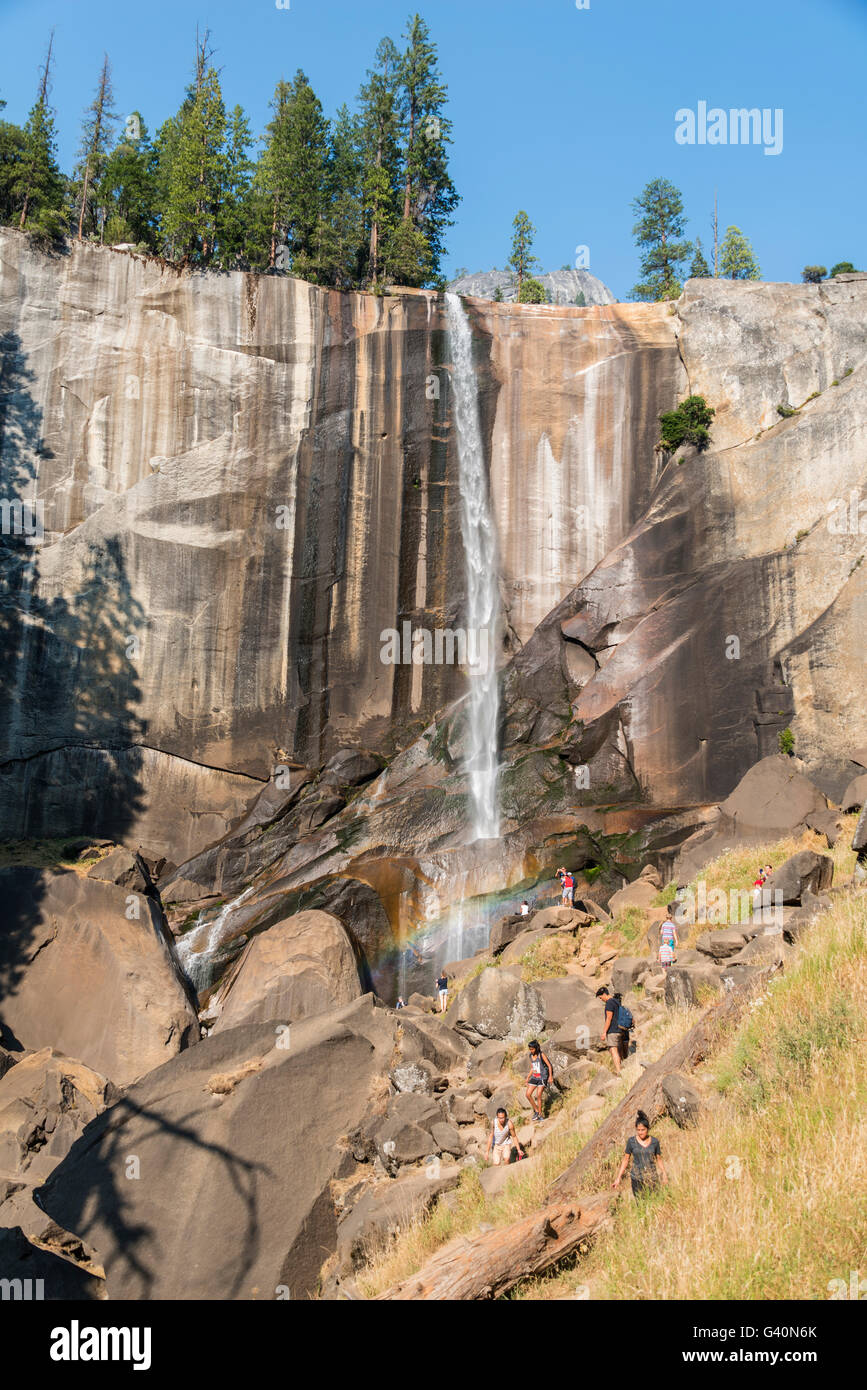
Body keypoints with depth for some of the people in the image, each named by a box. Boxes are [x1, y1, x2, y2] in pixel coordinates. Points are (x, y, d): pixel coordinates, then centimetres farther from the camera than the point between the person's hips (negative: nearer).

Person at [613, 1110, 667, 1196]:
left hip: (652, 1178, 1)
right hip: (637, 1179, -1)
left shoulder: (655, 1141, 0)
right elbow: (626, 1160, 3)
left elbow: (659, 1160, 11)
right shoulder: (631, 1141, -3)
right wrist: (618, 1178, 1)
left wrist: (665, 1176, 8)